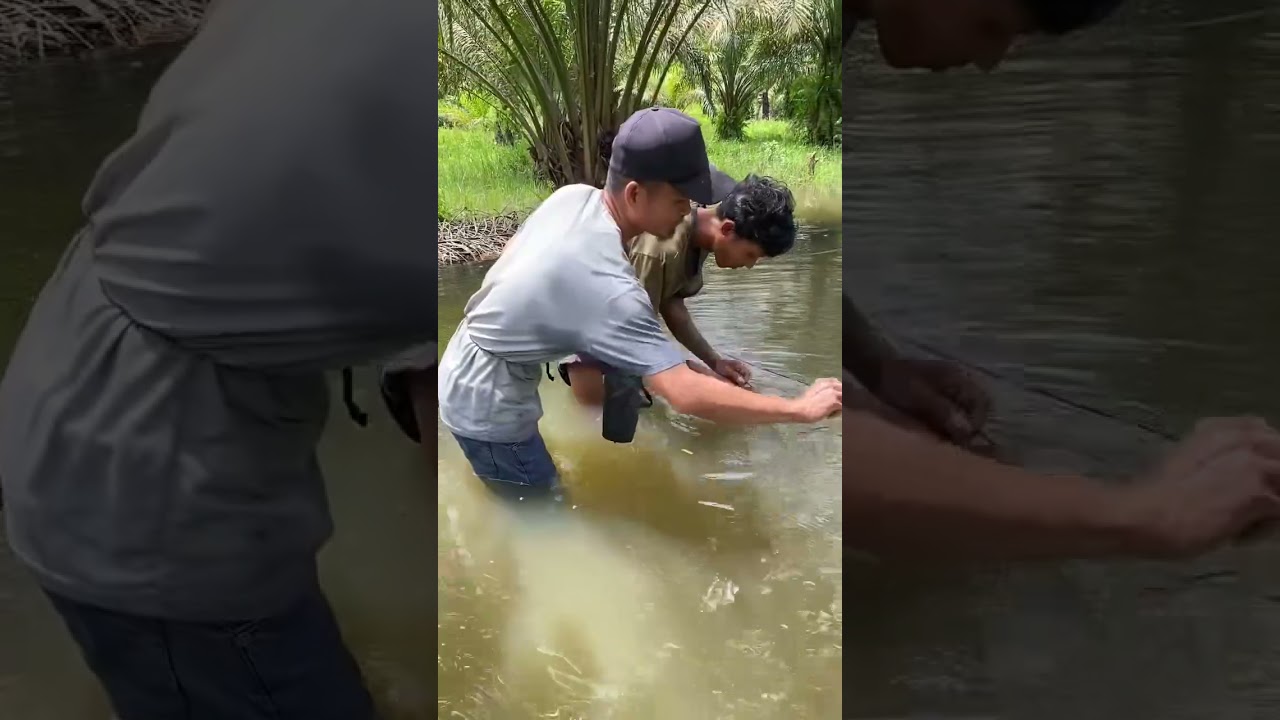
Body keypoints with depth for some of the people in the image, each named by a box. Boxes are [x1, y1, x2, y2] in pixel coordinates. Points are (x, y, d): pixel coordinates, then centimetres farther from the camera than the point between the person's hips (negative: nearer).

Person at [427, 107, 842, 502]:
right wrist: (800, 409, -29)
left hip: (467, 378, 9)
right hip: (488, 406, -9)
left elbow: (513, 254, 11)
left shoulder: (573, 197, -9)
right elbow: (685, 394, -37)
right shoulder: (608, 288, -35)